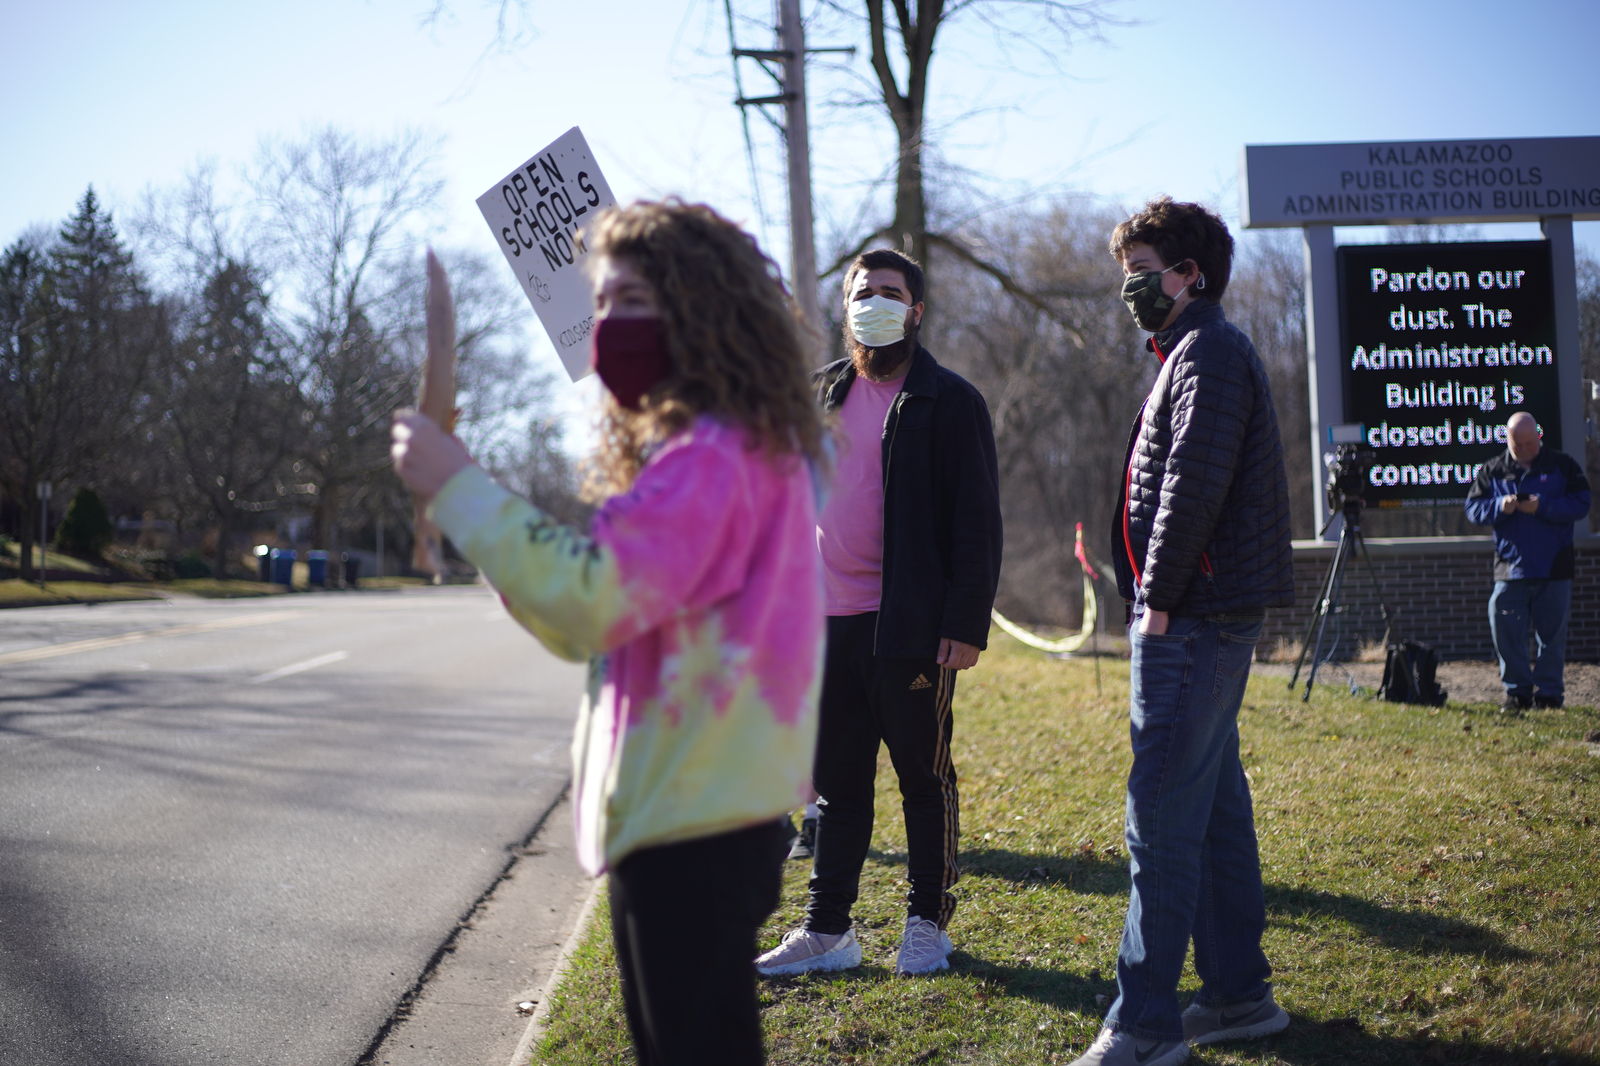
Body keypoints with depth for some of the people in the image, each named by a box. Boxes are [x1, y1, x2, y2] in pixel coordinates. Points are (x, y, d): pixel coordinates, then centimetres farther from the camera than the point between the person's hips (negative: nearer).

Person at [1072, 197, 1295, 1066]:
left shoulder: (1210, 353, -11)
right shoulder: (1193, 355, 21)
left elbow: (1195, 483, -21)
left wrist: (1159, 598, -17)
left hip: (1192, 624, -11)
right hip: (1204, 620, 11)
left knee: (1161, 820, -9)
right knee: (1215, 808, 13)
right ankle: (1239, 994, 21)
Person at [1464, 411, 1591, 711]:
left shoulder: (1562, 466, 5)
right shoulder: (1492, 471, 9)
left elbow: (1580, 503, -3)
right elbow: (1473, 508, 6)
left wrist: (1543, 506, -16)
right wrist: (1500, 506, -14)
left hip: (1554, 569, -1)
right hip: (1510, 567, 1)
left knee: (1552, 633, 3)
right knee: (1505, 630, -5)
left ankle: (1549, 691, 12)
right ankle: (1517, 691, 5)